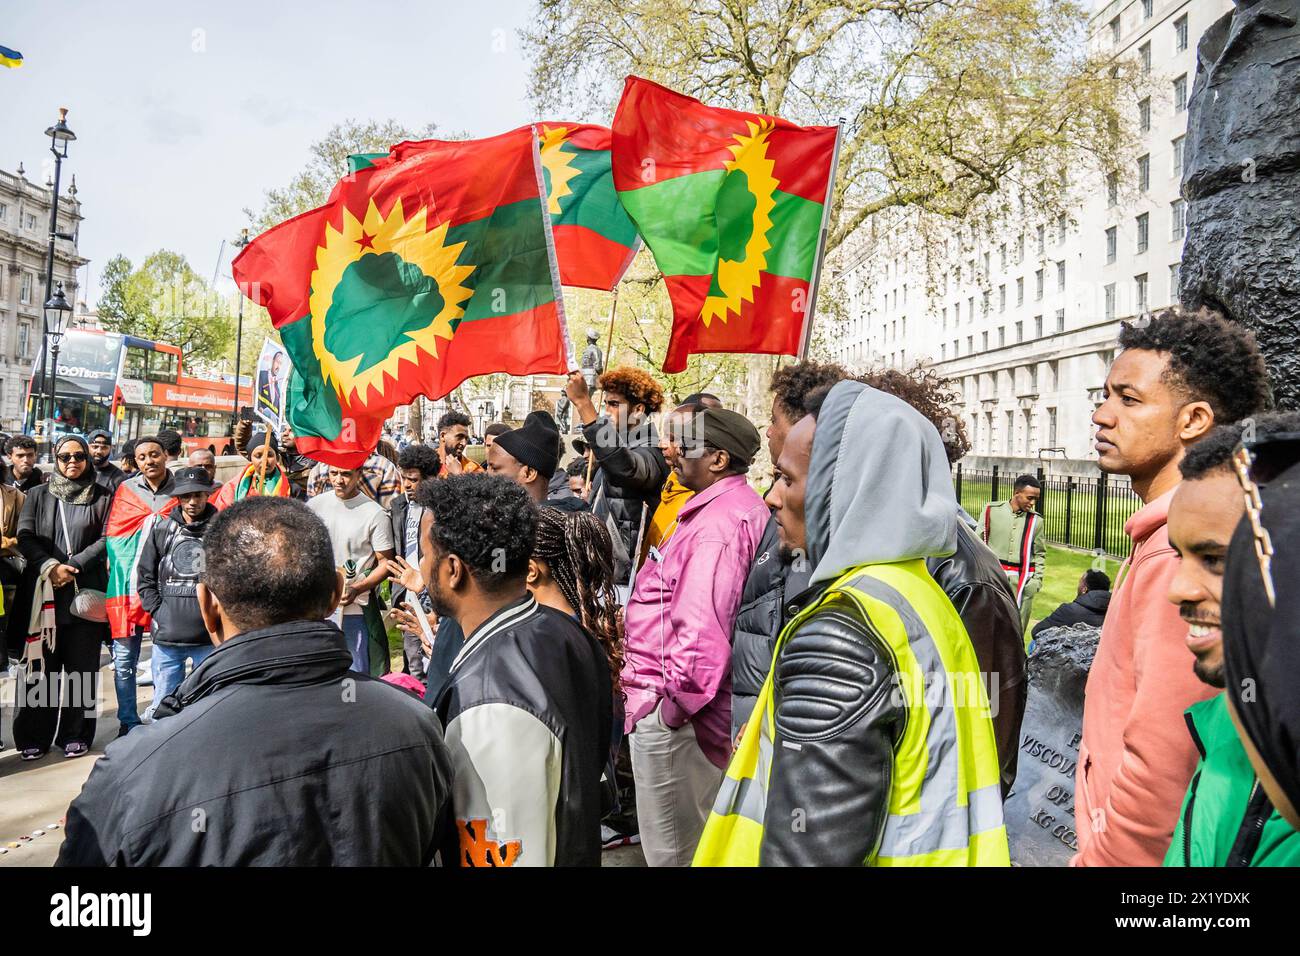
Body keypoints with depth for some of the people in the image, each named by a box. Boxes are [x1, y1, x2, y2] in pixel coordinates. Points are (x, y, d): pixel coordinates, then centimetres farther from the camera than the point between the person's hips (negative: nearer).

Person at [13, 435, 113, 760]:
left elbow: (106, 540, 1)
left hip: (86, 591, -1)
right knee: (40, 665, 2)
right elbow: (24, 537, 2)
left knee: (82, 666, 3)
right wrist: (50, 567, -13)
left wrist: (74, 567, -11)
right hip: (43, 591, 1)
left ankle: (76, 734, 12)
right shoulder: (38, 495, 11)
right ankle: (35, 736, 12)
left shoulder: (102, 497, 7)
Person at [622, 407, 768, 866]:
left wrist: (673, 704, -19)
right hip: (713, 699, 10)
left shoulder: (713, 527, -24)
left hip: (671, 711, -10)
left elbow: (700, 632, -31)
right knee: (706, 844, 25)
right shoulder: (746, 508, 8)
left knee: (673, 851, 7)